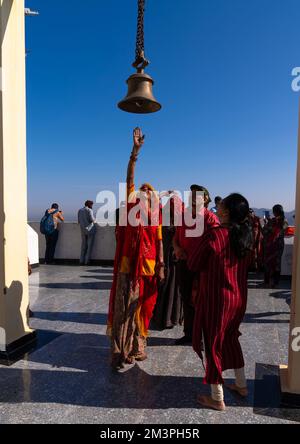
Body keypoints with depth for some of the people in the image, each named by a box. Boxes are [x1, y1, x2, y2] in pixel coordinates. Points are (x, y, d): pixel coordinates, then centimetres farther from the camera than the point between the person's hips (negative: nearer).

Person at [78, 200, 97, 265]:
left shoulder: (80, 210, 11)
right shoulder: (89, 210, -7)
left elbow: (79, 221, 10)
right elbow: (92, 219, -16)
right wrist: (95, 220, 5)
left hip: (83, 230, 6)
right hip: (90, 230, -6)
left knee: (83, 246, 11)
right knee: (90, 246, 2)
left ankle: (81, 261, 9)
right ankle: (87, 261, 1)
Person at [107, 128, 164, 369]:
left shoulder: (155, 216, 11)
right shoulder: (132, 206, 2)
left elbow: (159, 242, 10)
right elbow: (129, 179, -8)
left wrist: (161, 267, 4)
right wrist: (135, 151, -15)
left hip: (148, 267, 4)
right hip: (128, 266, -3)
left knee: (141, 308, 14)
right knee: (124, 310, -1)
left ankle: (136, 348, 31)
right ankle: (120, 354, 10)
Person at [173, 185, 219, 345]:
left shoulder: (210, 218, -7)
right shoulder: (184, 216, 10)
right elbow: (176, 237, 16)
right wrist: (176, 247, -4)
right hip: (184, 263, 6)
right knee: (187, 299, 14)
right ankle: (189, 334, 29)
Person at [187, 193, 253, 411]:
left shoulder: (213, 235, -20)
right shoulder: (246, 235, -1)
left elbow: (193, 265, -9)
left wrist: (199, 241, 2)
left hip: (216, 298, -7)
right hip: (239, 298, 7)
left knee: (212, 344, 10)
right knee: (230, 338, 26)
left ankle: (217, 399, 24)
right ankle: (241, 385, 41)